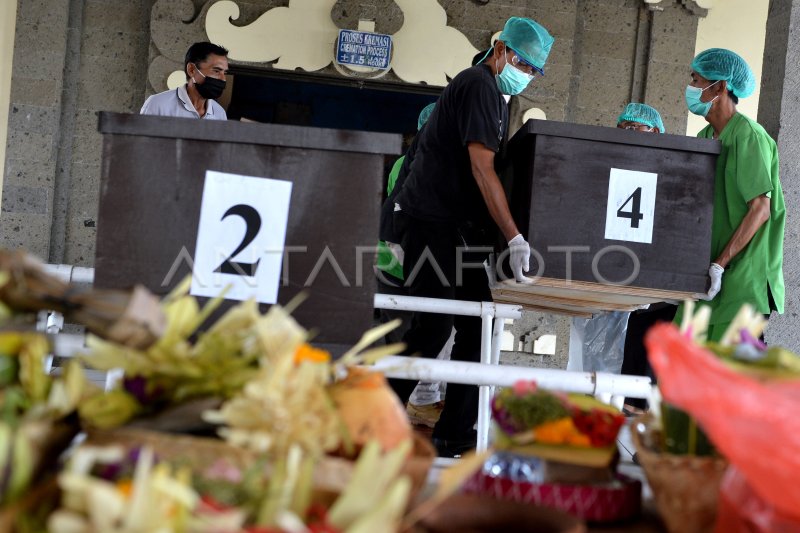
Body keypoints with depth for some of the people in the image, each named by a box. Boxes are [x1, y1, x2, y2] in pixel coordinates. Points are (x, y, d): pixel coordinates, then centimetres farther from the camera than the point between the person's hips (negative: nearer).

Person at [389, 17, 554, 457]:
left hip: (456, 226, 10)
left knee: (476, 325, 5)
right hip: (432, 221, -10)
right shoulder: (478, 86, -10)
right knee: (433, 326, -10)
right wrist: (514, 237, -23)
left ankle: (454, 435, 11)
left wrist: (501, 236, 13)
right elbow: (482, 170, -19)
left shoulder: (495, 95, 21)